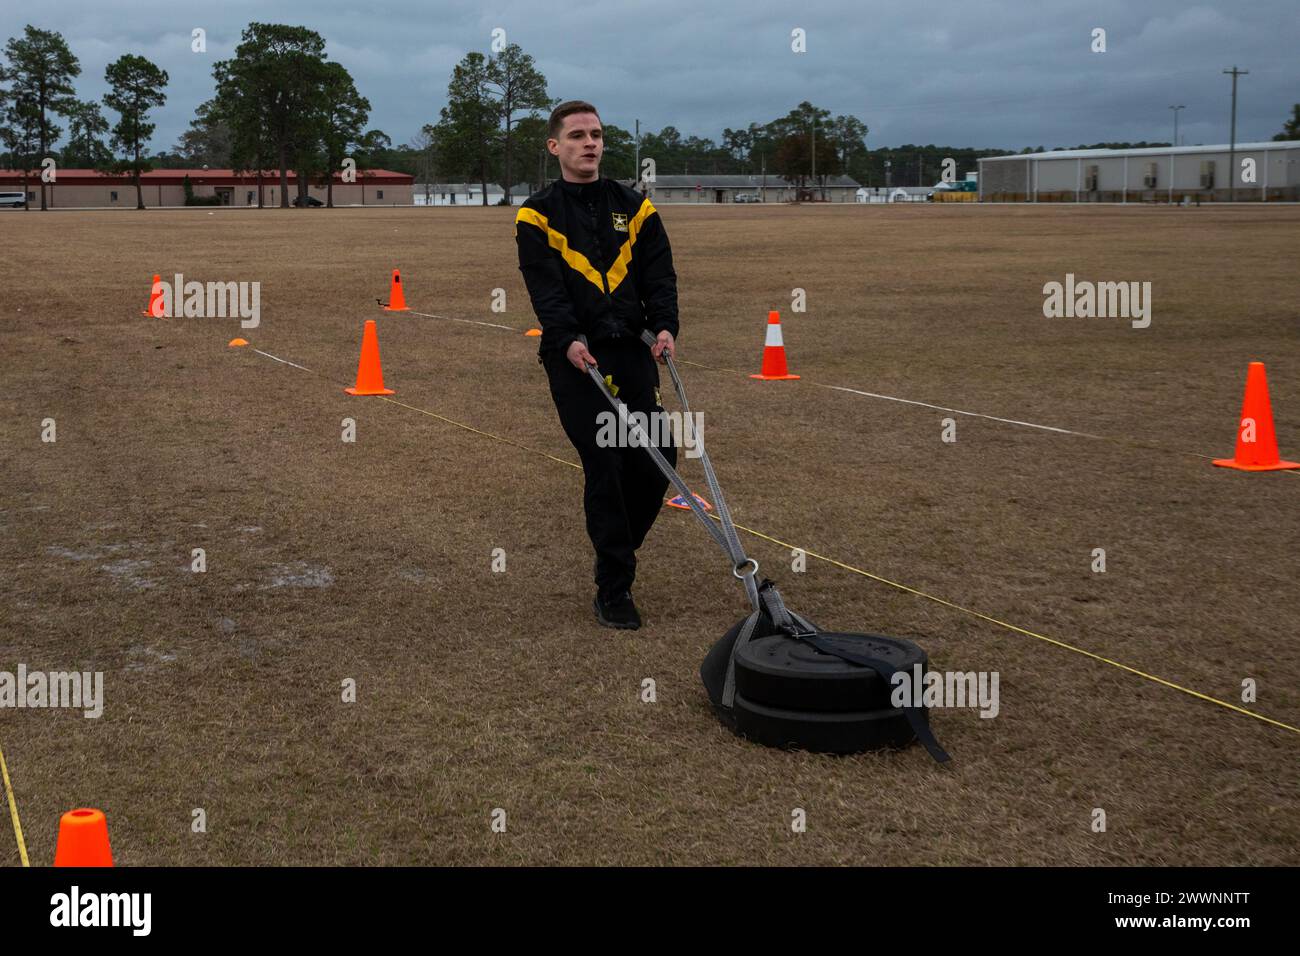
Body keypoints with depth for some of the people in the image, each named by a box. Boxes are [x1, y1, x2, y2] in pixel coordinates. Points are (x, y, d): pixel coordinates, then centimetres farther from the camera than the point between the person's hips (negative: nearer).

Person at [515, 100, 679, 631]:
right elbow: (544, 286, -9)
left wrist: (665, 324, -11)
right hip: (575, 357, -4)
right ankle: (613, 589, 2)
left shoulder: (634, 206, 14)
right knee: (604, 467, -8)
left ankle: (614, 552, 26)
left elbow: (659, 272, 6)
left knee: (658, 458, 0)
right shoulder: (538, 214, 3)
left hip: (633, 351, 4)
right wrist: (569, 338, -24)